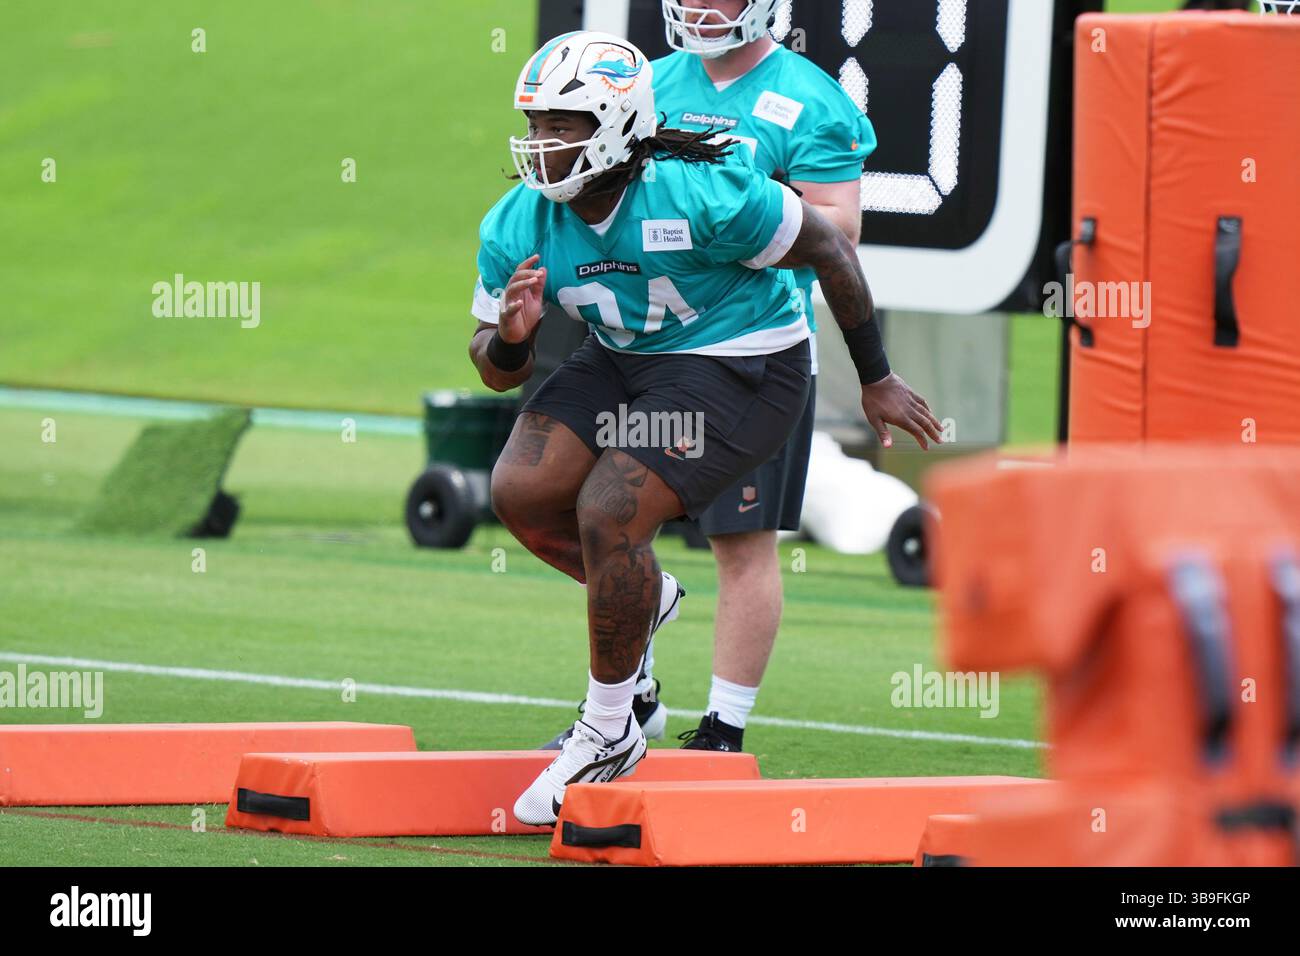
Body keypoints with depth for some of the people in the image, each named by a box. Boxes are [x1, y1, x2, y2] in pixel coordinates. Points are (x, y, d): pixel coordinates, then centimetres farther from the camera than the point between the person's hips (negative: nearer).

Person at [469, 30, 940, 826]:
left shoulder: (696, 194, -26)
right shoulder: (519, 228, -9)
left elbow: (827, 248, -14)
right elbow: (496, 369, 1)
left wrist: (876, 381, -5)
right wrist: (511, 337, -26)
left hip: (738, 365, -7)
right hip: (621, 362, 7)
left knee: (608, 515, -21)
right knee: (520, 491, -11)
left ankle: (611, 734, -4)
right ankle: (640, 600, 19)